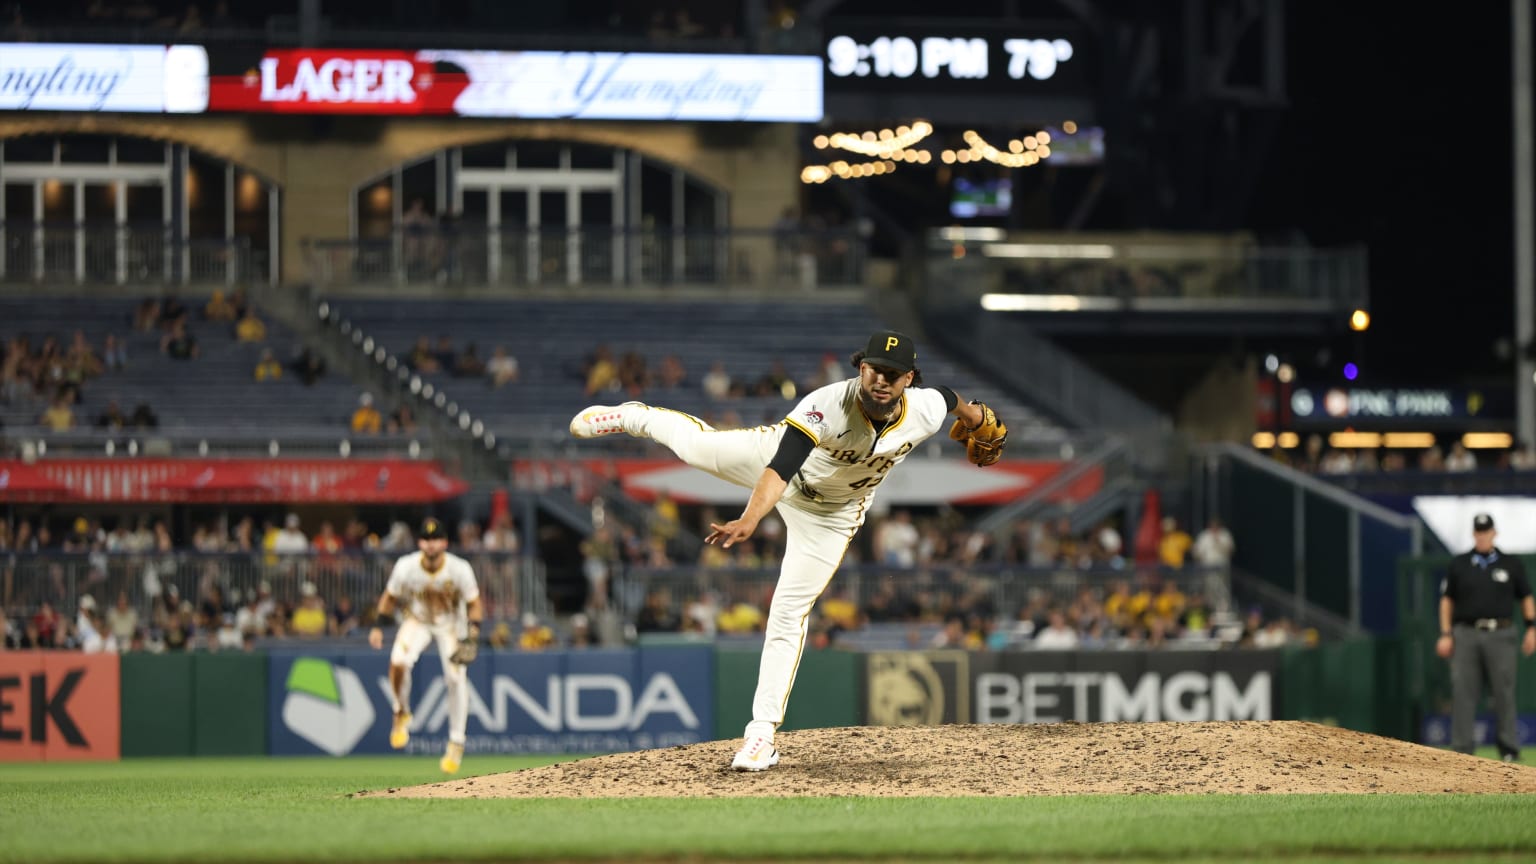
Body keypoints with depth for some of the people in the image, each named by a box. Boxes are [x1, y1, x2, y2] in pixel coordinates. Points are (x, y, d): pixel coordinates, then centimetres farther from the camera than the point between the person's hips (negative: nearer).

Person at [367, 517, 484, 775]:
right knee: (399, 660, -27)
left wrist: (472, 634, -24)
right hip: (417, 621, 0)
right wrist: (378, 626, -14)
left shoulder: (460, 569, -24)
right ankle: (401, 715, -1)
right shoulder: (406, 567, -22)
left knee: (456, 678, -14)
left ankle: (456, 743, 1)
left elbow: (474, 604, -11)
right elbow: (390, 597, -4)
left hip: (451, 624, 0)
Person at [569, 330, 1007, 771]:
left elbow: (951, 398, -4)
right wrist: (750, 520, -69)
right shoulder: (827, 407, -42)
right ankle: (635, 416, 55)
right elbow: (779, 470, -52)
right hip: (773, 458, -1)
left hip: (831, 513, 1)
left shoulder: (926, 411, -31)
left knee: (789, 614, -2)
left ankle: (763, 733, 4)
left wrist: (977, 419, 18)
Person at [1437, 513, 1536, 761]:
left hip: (1501, 637, -1)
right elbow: (1447, 599, 13)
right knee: (1463, 693, -4)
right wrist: (1446, 635, 4)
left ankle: (1509, 748, 4)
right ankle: (1461, 748, -2)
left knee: (1504, 692, -2)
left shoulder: (1511, 564, 10)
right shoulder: (1458, 565, 11)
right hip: (1466, 635, 1)